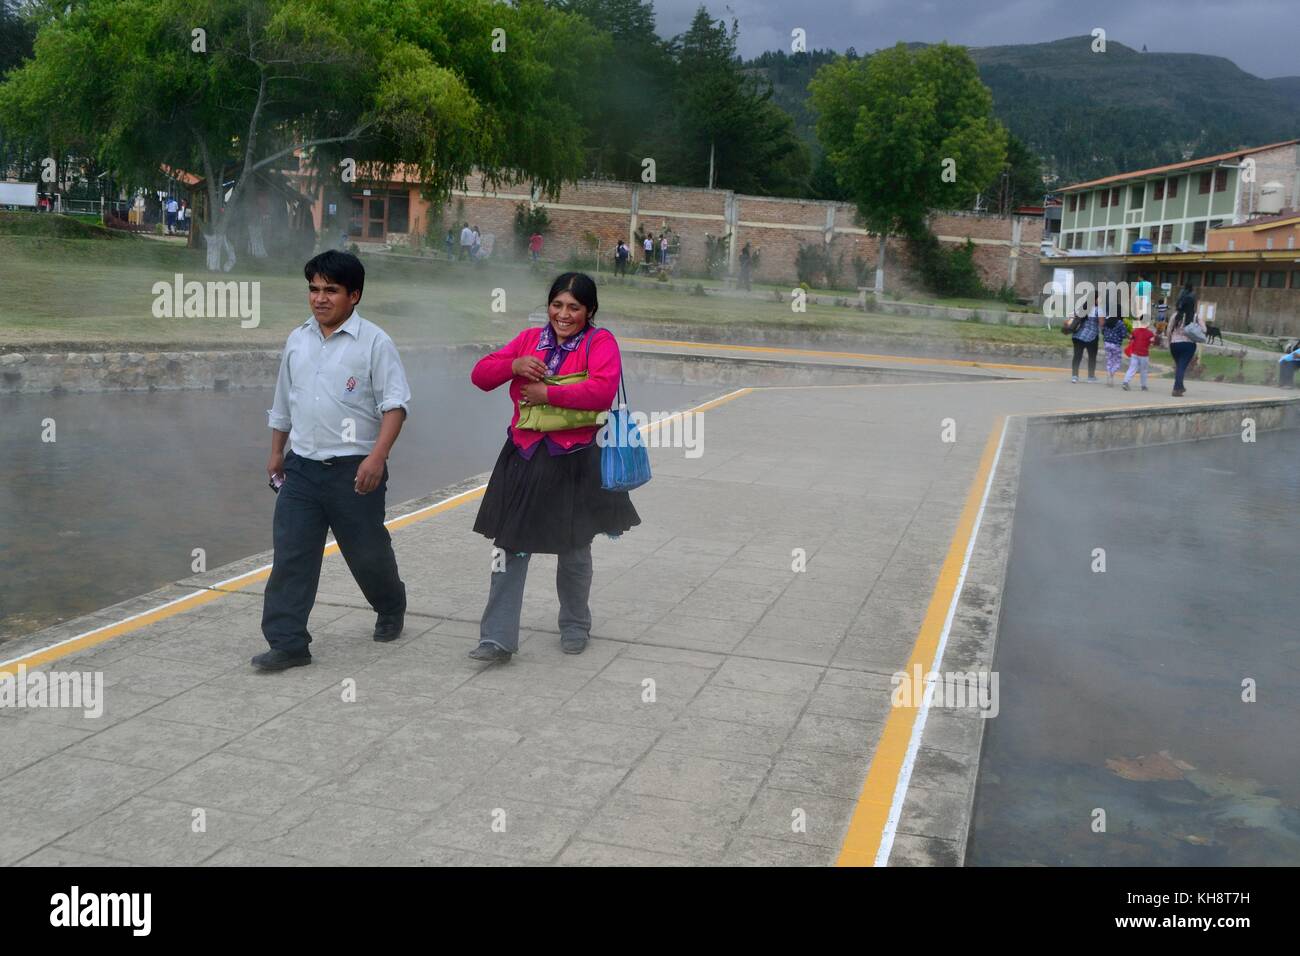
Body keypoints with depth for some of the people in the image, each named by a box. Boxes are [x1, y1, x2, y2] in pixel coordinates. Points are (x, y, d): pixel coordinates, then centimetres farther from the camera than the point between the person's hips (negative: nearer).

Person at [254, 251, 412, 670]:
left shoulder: (374, 342, -8)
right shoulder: (297, 340, 10)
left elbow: (395, 403, -13)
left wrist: (378, 456, -23)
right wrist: (276, 453, 23)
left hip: (354, 470, -4)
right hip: (301, 467, 5)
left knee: (367, 552, 10)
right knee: (291, 556, -1)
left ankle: (391, 608, 39)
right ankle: (287, 643, 4)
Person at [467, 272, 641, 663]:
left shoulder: (600, 342, -5)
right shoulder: (530, 338, 9)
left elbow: (603, 390, -23)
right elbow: (480, 375, 9)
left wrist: (547, 393, -19)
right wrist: (515, 365, -10)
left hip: (575, 461, -3)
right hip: (523, 458, 3)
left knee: (574, 551, 14)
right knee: (510, 546, 0)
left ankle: (575, 627, 35)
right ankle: (498, 638, 6)